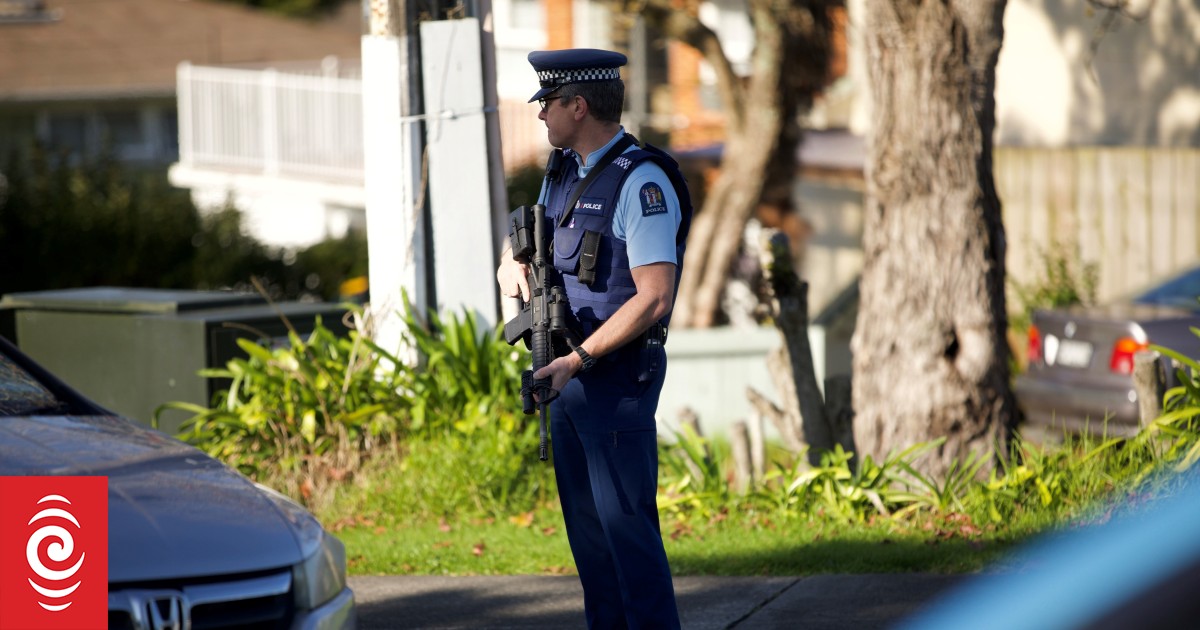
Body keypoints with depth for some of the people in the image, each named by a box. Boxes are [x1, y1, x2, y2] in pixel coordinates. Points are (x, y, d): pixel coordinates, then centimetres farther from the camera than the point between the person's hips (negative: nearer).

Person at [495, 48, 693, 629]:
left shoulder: (641, 181, -15)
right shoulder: (563, 173, 13)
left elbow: (653, 298, -21)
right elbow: (518, 251, 25)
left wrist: (579, 359, -20)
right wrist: (514, 269, 1)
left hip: (617, 375, -9)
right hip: (567, 371, 9)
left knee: (626, 525, -10)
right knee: (586, 526, 11)